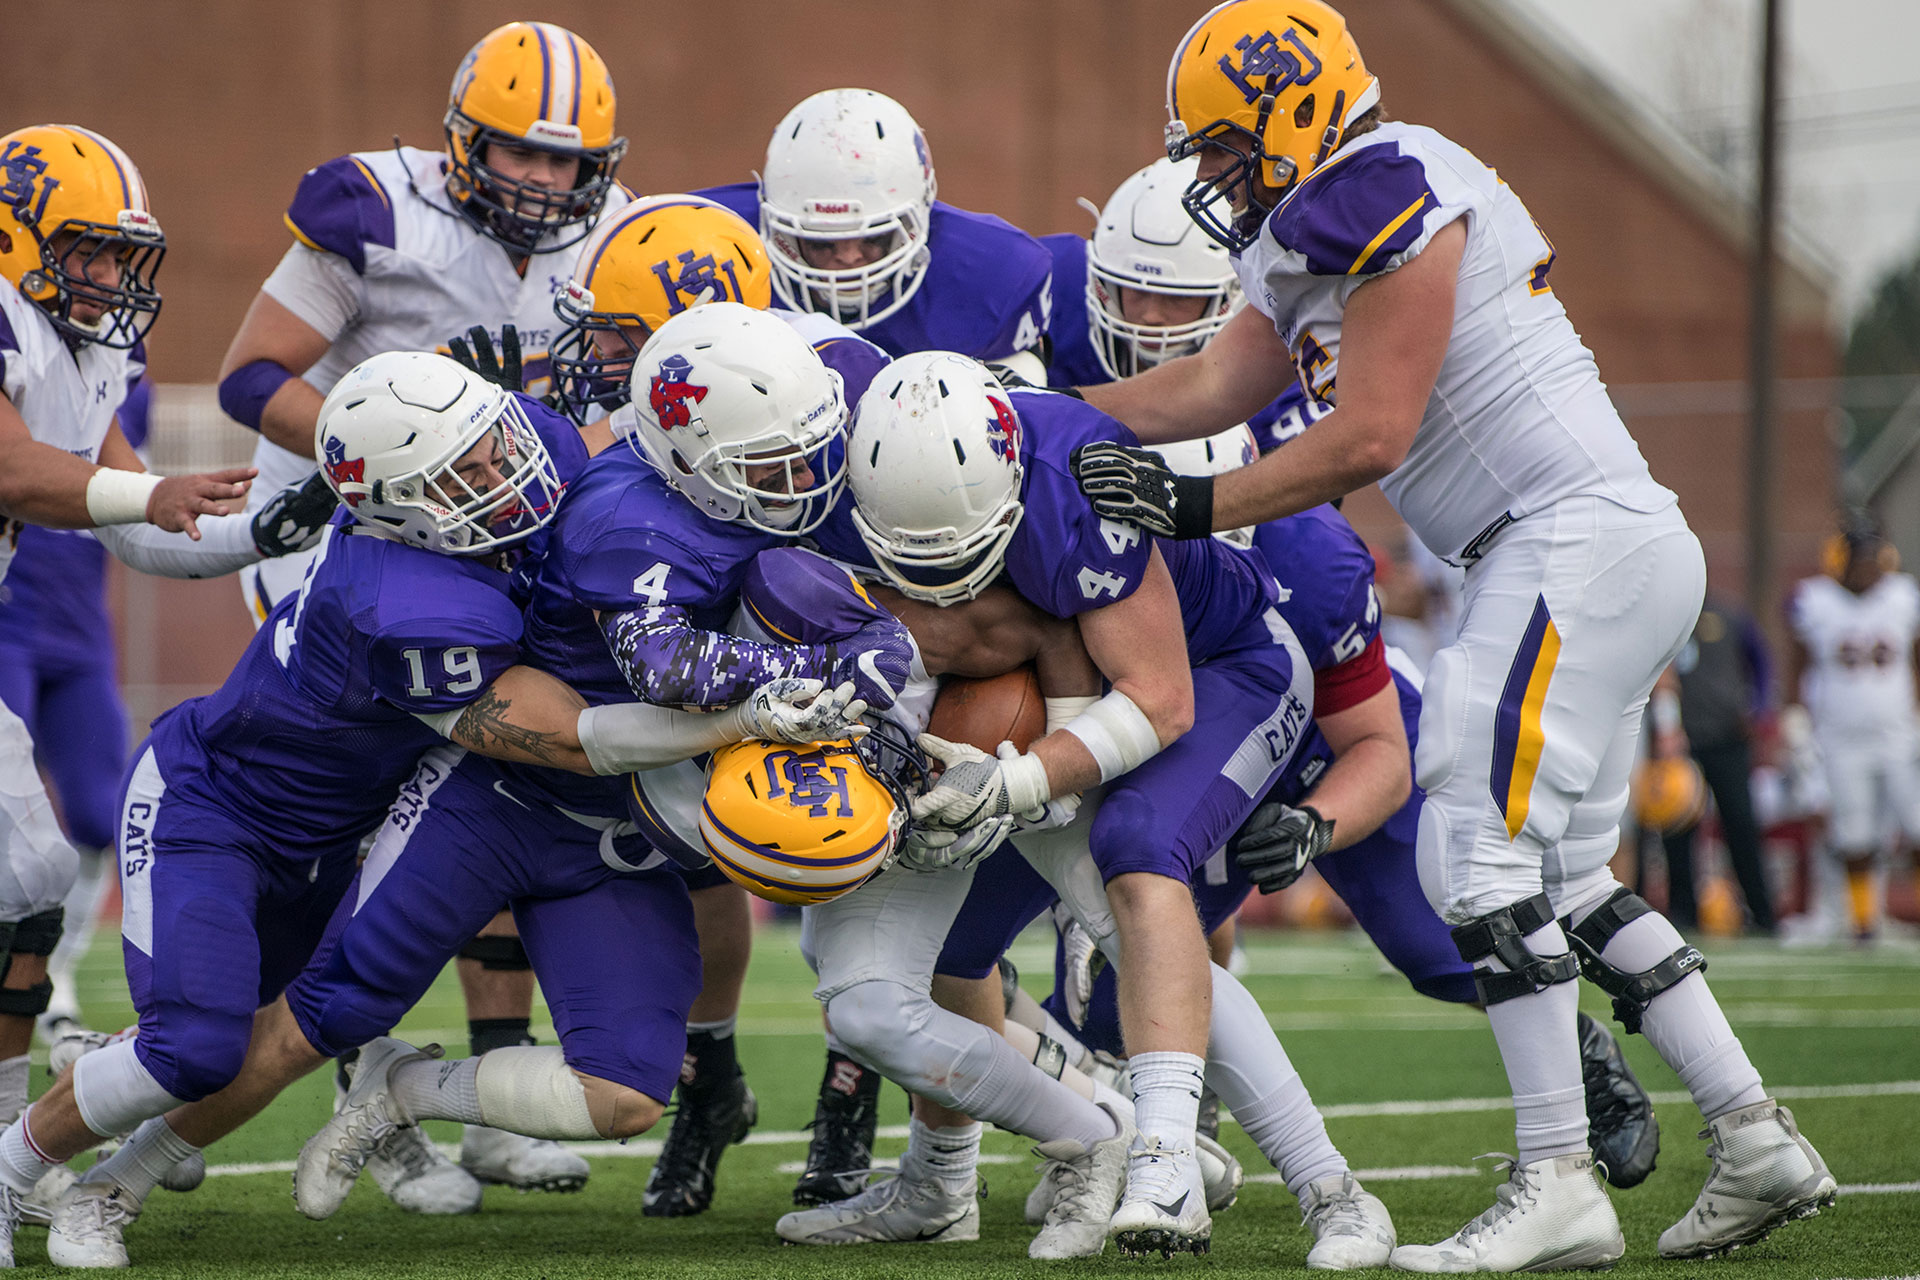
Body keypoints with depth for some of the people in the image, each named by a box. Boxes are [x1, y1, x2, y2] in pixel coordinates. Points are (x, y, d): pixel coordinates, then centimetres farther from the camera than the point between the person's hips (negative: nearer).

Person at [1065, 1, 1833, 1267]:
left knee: (1482, 844, -12)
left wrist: (1193, 504, -9)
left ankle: (1558, 1186, -14)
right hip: (1616, 552, 10)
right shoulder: (1316, 240, 18)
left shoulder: (1391, 190, -13)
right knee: (1563, 877, 12)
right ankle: (1757, 1140, 14)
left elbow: (1367, 438, -15)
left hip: (1585, 539, -10)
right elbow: (1211, 387, 15)